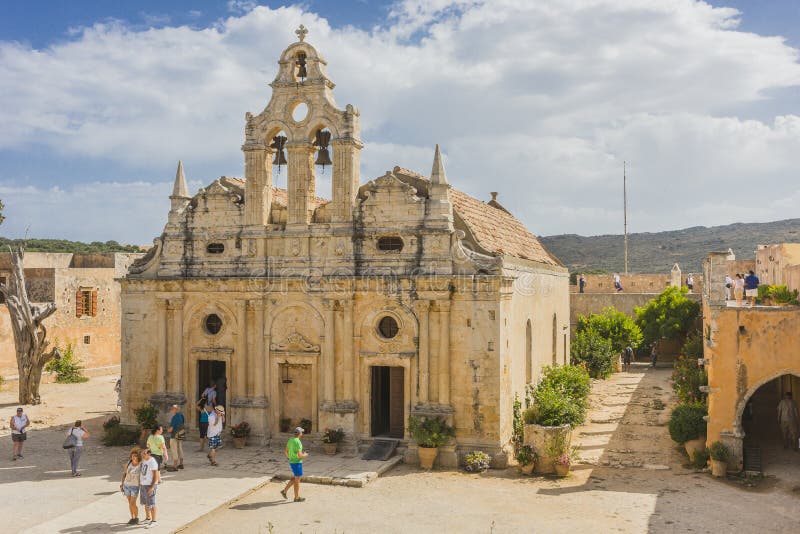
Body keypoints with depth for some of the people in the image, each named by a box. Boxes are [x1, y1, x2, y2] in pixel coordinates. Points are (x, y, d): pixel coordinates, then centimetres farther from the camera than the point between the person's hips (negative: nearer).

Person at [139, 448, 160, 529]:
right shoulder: (143, 459, 4)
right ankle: (148, 519, 31)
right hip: (143, 484, 8)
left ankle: (154, 521, 3)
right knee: (145, 503, 17)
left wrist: (152, 487, -26)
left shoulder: (152, 462, -21)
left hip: (150, 485, -8)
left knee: (151, 504, -4)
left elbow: (156, 475, -21)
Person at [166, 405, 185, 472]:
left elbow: (171, 429, -21)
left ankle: (174, 466, -4)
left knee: (174, 450, -4)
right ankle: (181, 464, 25)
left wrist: (168, 430, 3)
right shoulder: (181, 416, 7)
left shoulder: (175, 417, -20)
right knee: (180, 449, 17)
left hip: (175, 436, -9)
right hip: (181, 436, 9)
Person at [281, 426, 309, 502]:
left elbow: (286, 451, 15)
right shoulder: (297, 442, -24)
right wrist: (305, 455, -4)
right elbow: (299, 455, -26)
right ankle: (297, 497, 15)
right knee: (297, 480, 4)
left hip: (292, 462, 9)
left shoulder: (290, 440, 6)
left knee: (295, 478, 22)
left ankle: (285, 491, 20)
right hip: (297, 463, -9)